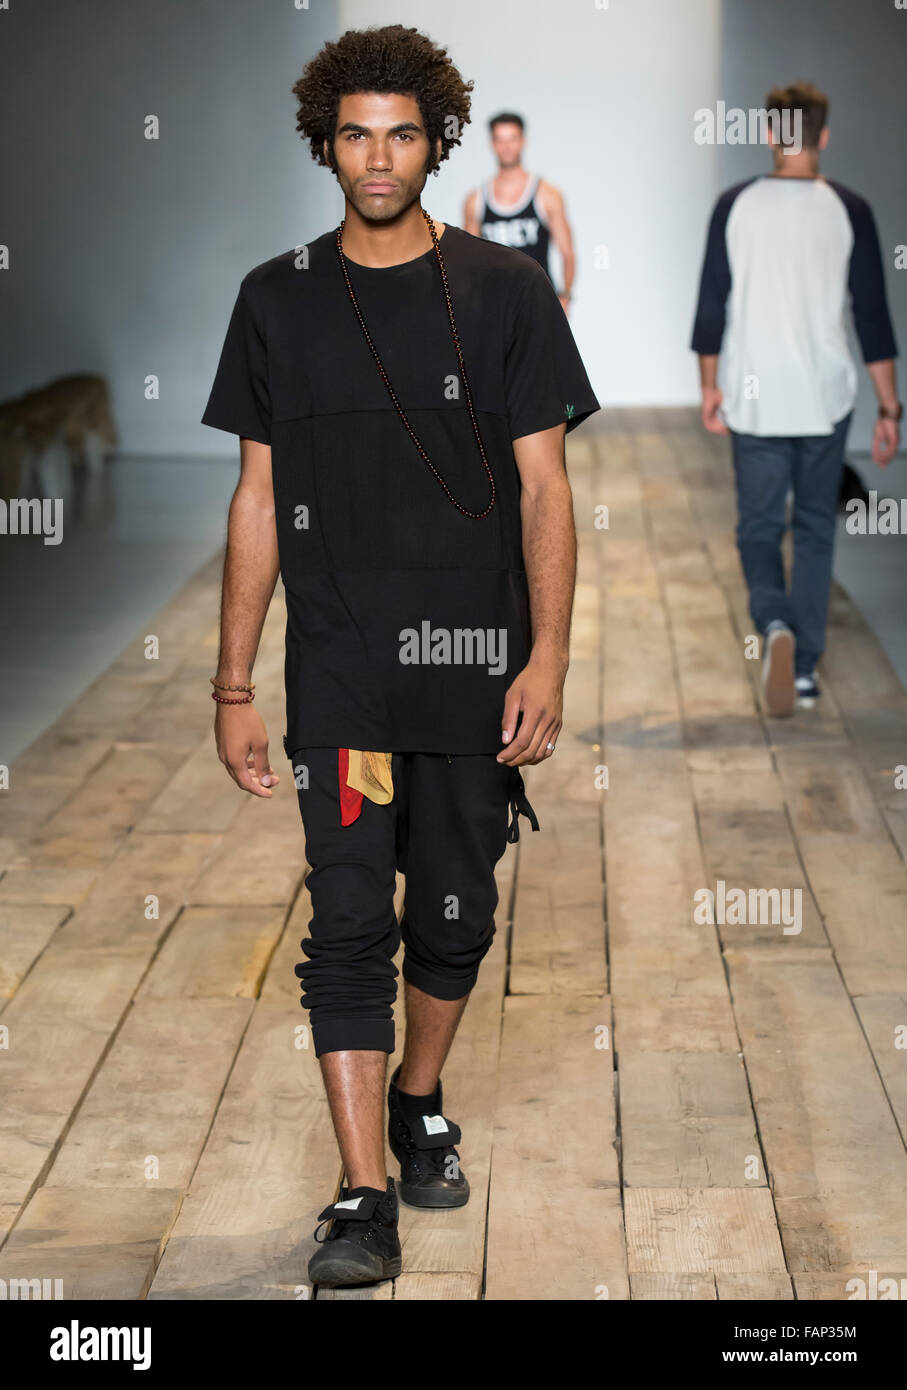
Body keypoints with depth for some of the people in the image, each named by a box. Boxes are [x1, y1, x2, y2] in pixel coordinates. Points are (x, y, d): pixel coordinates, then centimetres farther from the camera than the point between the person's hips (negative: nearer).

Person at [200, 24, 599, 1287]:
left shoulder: (506, 291, 1)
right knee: (350, 923, -6)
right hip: (340, 671, 0)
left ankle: (421, 1105, 36)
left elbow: (544, 489, 0)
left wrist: (546, 660, -9)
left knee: (455, 914, 11)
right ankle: (363, 1197, -3)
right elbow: (260, 499, 7)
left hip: (477, 663, 0)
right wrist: (233, 685, 3)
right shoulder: (279, 299, 5)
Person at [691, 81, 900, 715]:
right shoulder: (848, 209, -3)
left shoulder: (736, 205, -2)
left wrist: (710, 387, 13)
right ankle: (805, 667, 14)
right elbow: (872, 313, -3)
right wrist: (889, 408, 2)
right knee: (815, 527, 14)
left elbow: (712, 306, 2)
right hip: (826, 399, 0)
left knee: (759, 527, 10)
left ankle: (774, 623, -19)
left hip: (754, 399, 0)